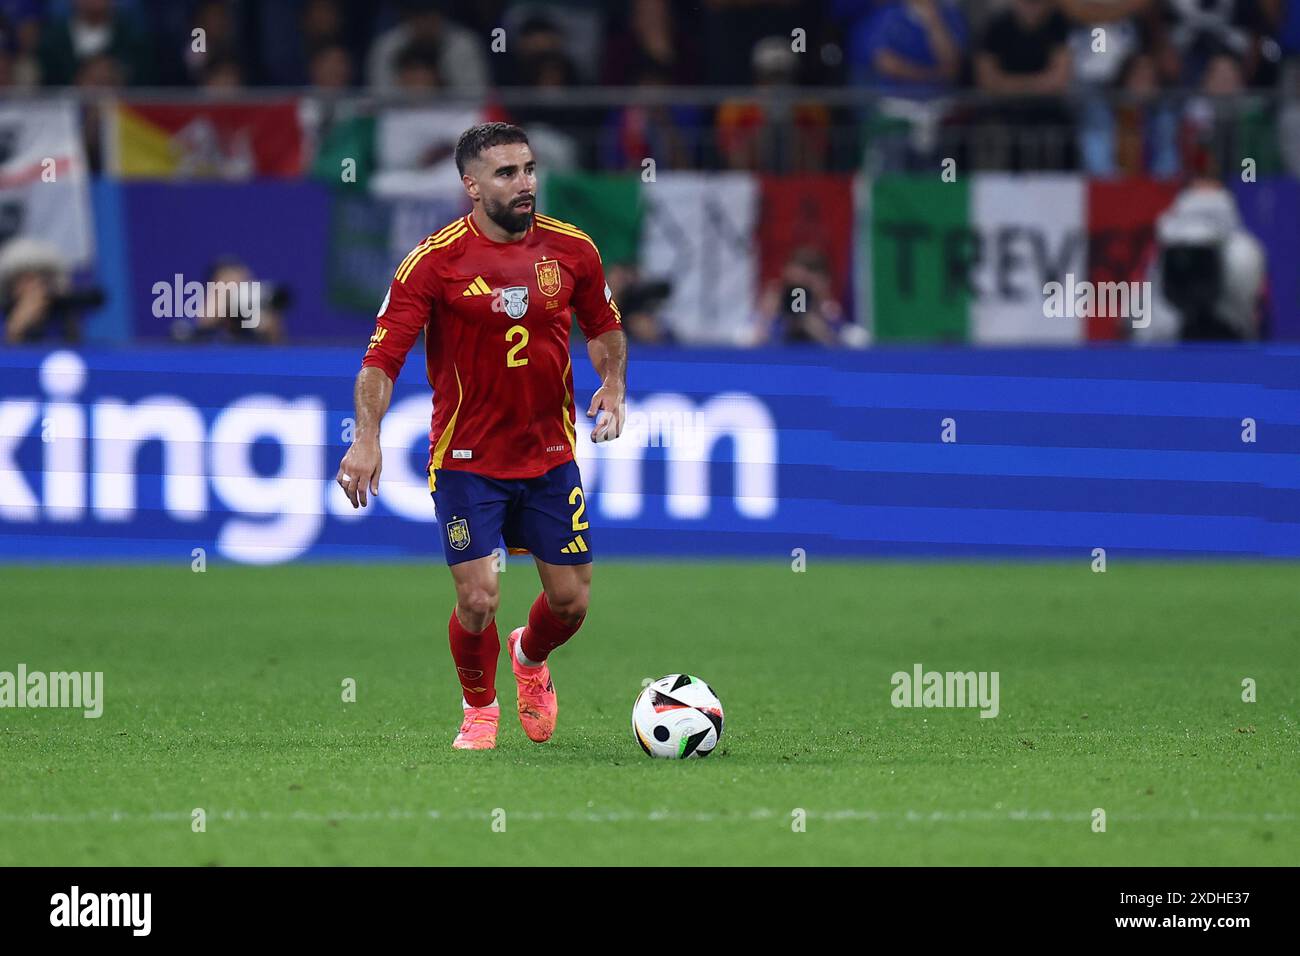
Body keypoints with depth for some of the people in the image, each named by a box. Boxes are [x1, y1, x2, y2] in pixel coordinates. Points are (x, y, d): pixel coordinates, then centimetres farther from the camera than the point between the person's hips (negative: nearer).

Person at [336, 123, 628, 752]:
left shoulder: (571, 249, -1)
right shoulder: (434, 261, -13)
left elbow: (603, 323, 17)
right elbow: (383, 355, -13)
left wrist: (613, 385, -1)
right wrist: (367, 437, -26)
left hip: (550, 456, 3)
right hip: (467, 459, -3)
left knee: (571, 602, 5)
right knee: (478, 601, -9)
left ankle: (530, 656, 41)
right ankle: (479, 706, 21)